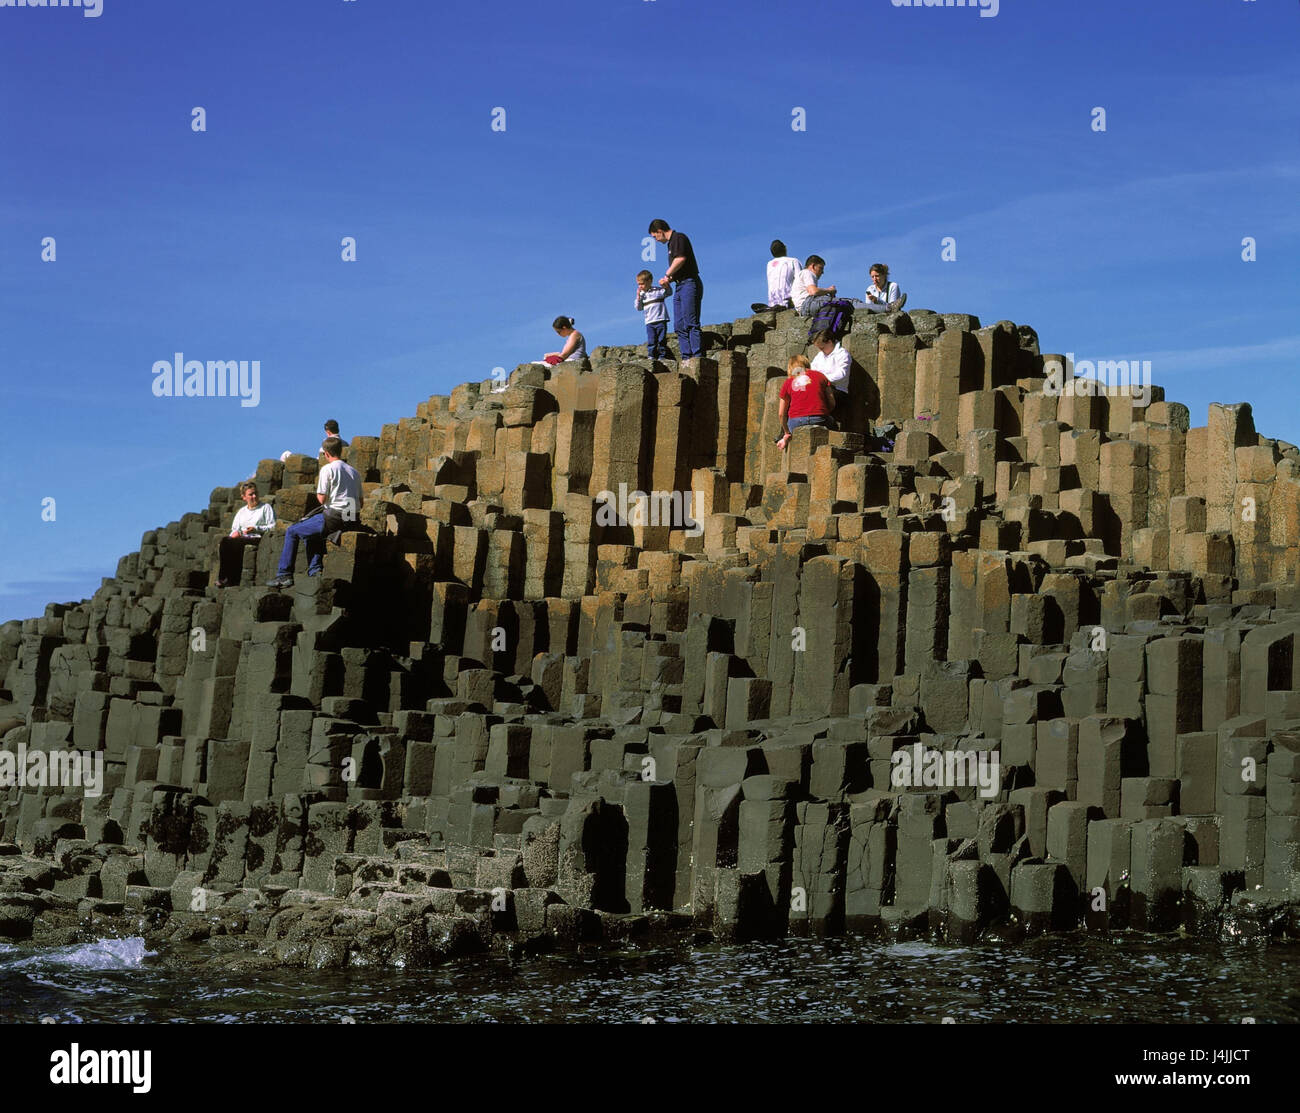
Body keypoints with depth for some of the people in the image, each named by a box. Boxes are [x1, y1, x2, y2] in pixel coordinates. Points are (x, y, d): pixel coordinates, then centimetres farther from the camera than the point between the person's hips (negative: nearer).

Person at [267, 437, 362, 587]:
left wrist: (318, 491, 10)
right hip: (352, 518, 8)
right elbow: (360, 501, 16)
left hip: (333, 517, -8)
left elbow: (322, 498, -10)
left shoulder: (327, 469, -6)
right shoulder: (353, 471, 16)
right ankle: (315, 570, 17)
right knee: (311, 531, 31)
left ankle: (284, 575, 4)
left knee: (292, 532, 6)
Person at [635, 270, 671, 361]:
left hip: (661, 320, -3)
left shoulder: (658, 290, 2)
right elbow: (639, 308, 11)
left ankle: (662, 356, 5)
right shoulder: (641, 294, 13)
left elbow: (668, 293, -3)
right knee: (651, 341, -2)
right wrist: (638, 296, -2)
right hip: (649, 322, 3)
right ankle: (652, 356, 3)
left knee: (662, 340, -2)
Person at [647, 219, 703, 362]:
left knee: (691, 322, -16)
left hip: (689, 283, -10)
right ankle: (686, 357, 1)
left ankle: (697, 355, -20)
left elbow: (680, 259, -20)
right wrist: (669, 280, 11)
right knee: (679, 326, 4)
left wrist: (667, 276, -8)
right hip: (680, 286, 10)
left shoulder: (679, 238, -5)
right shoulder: (671, 243, 24)